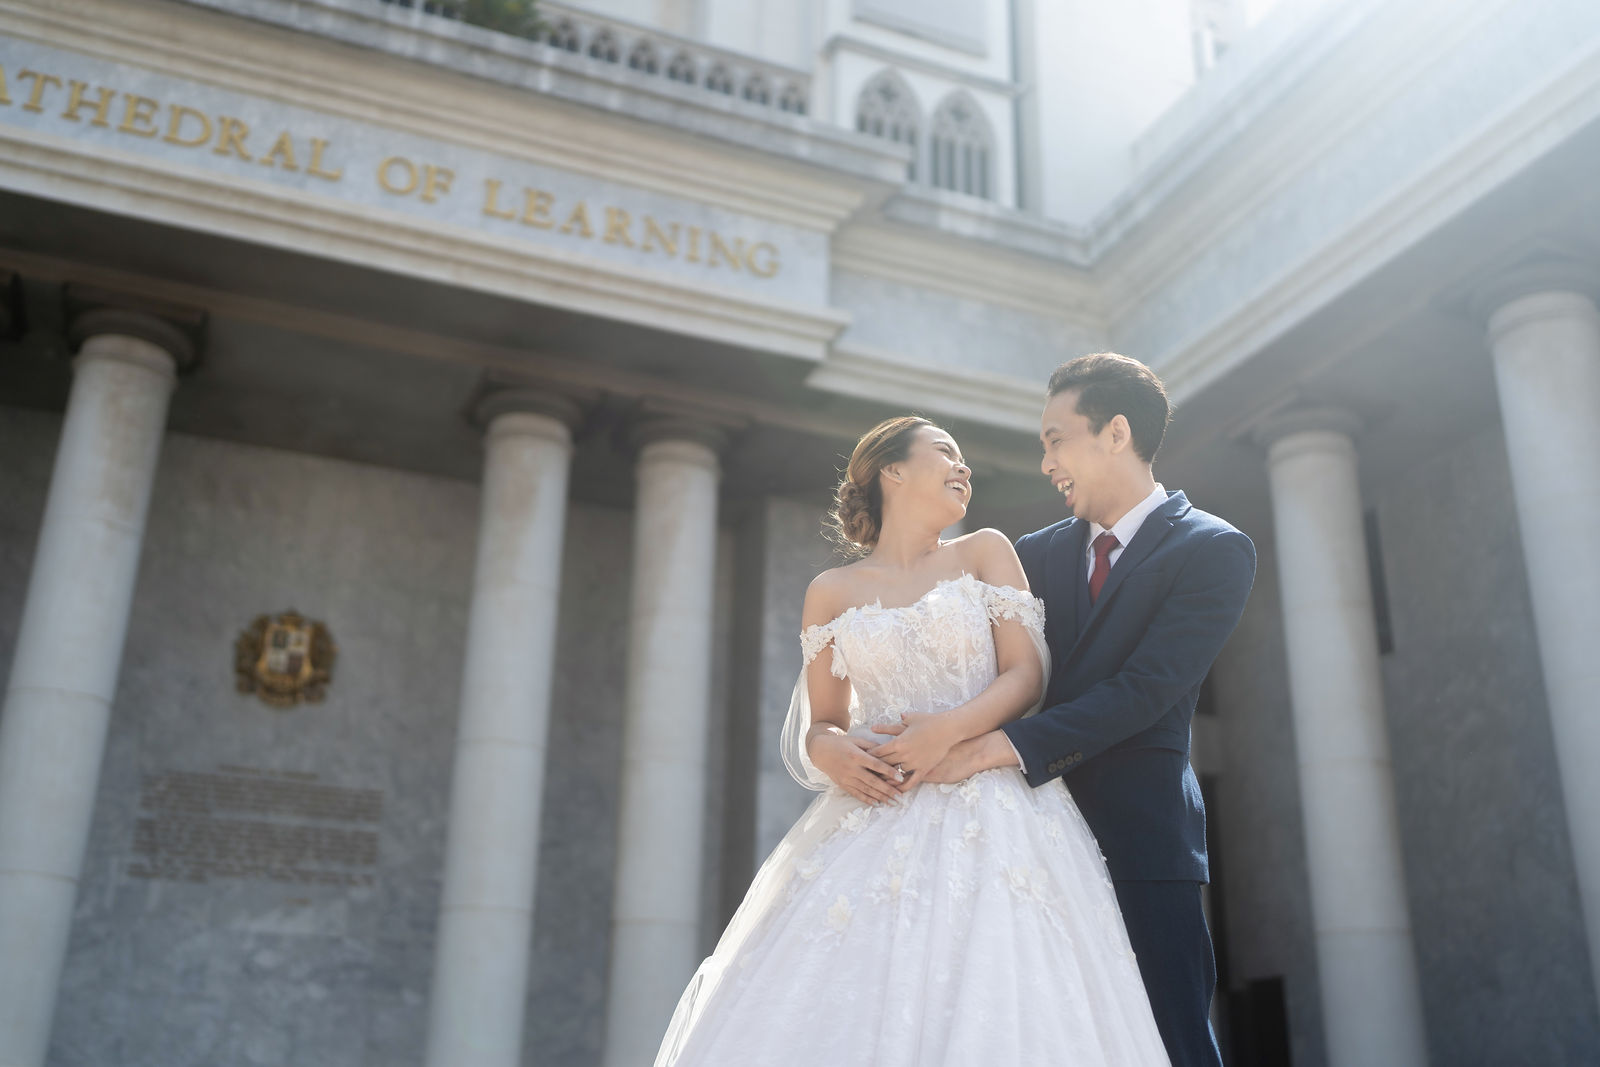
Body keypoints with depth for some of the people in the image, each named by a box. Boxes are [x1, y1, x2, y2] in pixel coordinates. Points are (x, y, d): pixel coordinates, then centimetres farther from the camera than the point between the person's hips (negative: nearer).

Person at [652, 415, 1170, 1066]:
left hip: (990, 816, 0)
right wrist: (829, 753, -11)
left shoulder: (986, 553, 13)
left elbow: (1027, 673, 4)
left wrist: (949, 731, -14)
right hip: (873, 829, 1)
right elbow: (821, 724, 13)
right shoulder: (832, 592, 12)